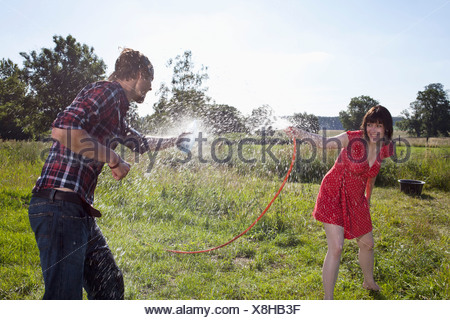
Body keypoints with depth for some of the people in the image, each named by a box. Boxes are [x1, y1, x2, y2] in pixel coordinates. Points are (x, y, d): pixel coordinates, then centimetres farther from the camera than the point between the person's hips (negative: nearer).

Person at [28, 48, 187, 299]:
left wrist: (175, 141, 51)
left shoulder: (117, 110, 22)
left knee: (111, 287, 17)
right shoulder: (107, 91, -9)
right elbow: (62, 129, -25)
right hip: (60, 206, -10)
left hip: (80, 211, 10)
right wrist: (113, 159, -16)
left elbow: (140, 143, 40)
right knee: (65, 297, -9)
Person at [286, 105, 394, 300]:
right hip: (334, 195, -6)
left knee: (367, 244, 20)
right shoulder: (353, 139, -18)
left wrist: (367, 200, 26)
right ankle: (328, 300, -1)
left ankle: (369, 282, 49)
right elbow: (324, 142, -32)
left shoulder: (384, 149, 0)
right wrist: (301, 134, -51)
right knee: (336, 247, -14)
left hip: (356, 200, 7)